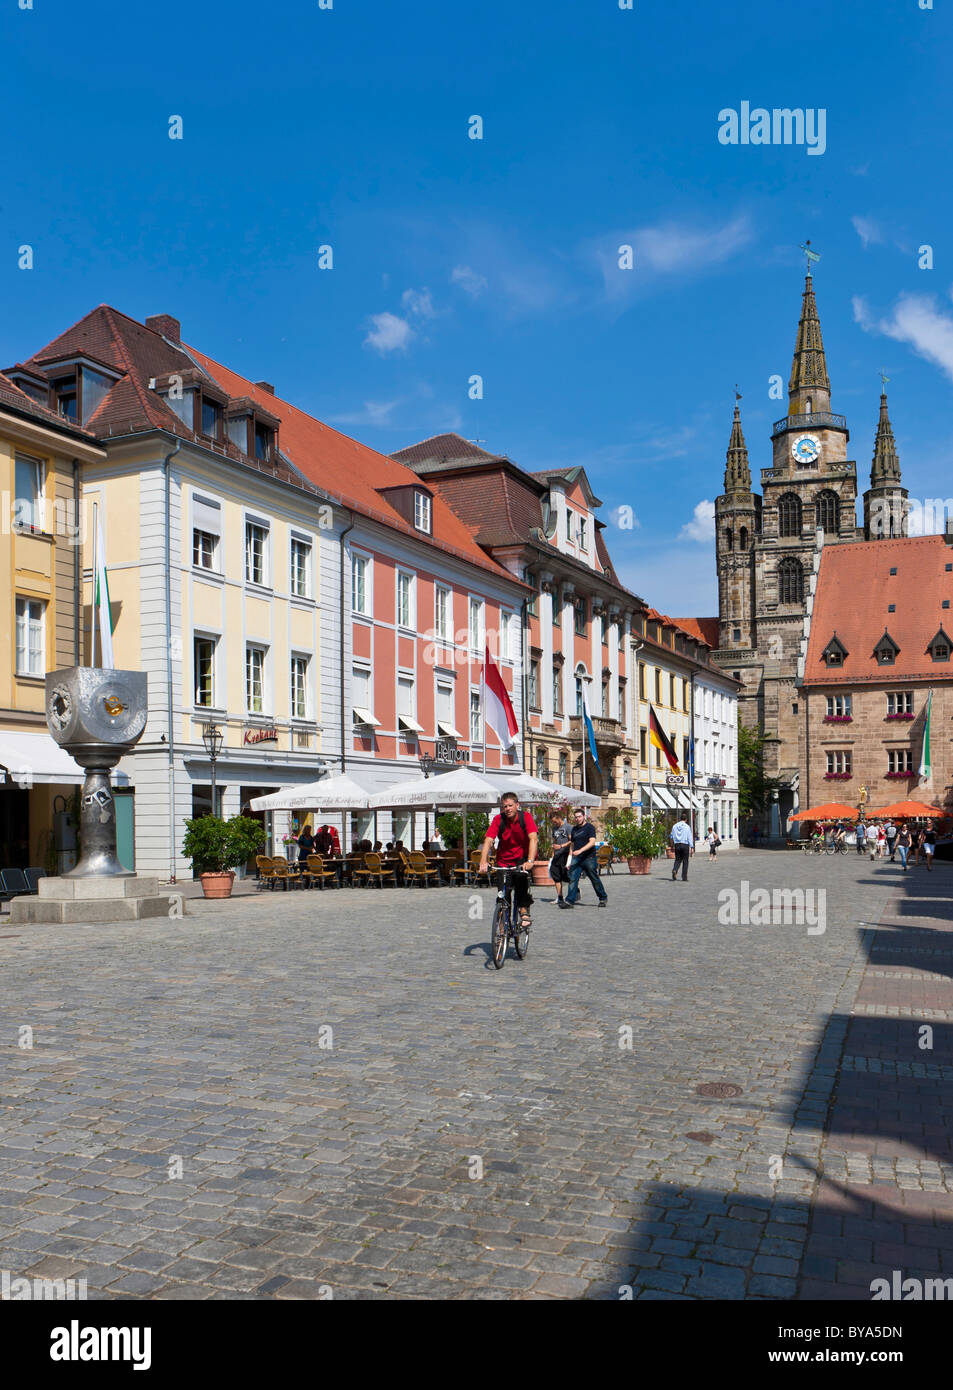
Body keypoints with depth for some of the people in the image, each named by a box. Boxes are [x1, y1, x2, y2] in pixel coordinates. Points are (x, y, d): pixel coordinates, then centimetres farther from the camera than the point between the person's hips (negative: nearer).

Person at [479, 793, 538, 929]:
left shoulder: (525, 817, -14)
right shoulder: (498, 819, -11)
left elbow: (533, 839, -26)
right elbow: (488, 841, -20)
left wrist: (530, 861, -41)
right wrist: (483, 862, -35)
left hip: (522, 858, -2)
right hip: (504, 861, 2)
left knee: (521, 876, -33)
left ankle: (524, 911, -23)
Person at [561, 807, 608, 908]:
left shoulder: (590, 827, -5)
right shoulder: (574, 829, 15)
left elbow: (592, 842, -16)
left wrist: (580, 850, -27)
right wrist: (570, 860, 14)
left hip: (589, 858, -5)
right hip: (577, 858, 5)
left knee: (595, 879, 4)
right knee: (573, 879, -7)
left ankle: (603, 898, 21)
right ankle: (570, 901, -8)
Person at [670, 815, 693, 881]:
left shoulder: (674, 826, 5)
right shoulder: (687, 827, -6)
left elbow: (671, 837, 10)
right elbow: (690, 838, -9)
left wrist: (672, 845, 21)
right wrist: (692, 847, -7)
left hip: (677, 845, 3)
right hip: (685, 845, -3)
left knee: (677, 860, 11)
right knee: (685, 861, 6)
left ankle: (674, 870, -18)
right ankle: (684, 877, 6)